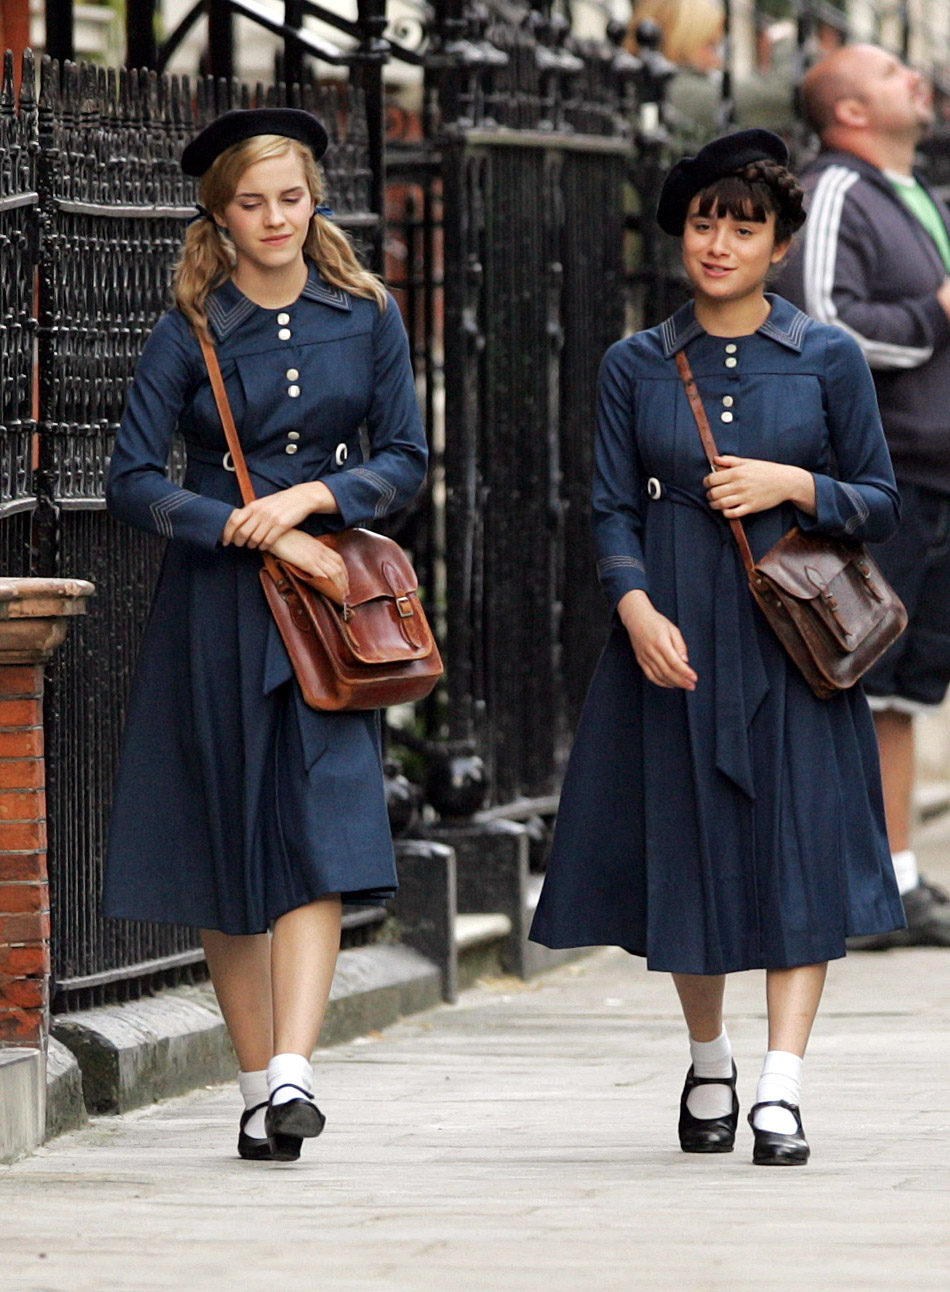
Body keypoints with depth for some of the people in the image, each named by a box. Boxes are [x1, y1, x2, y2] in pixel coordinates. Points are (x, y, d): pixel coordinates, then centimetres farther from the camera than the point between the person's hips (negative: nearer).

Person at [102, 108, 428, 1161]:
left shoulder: (367, 317, 5)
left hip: (329, 591, 0)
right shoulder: (190, 332, 0)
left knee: (320, 831, -14)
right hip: (214, 603, 0)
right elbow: (133, 481, -4)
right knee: (224, 842, 1)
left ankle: (292, 1071, -23)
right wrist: (259, 535, -15)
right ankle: (259, 1087, 8)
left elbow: (406, 459, 6)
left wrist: (311, 497, -12)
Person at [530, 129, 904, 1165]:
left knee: (798, 855, -9)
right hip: (672, 640, 1)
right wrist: (636, 608, -12)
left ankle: (781, 1086, -11)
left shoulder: (828, 360, 3)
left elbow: (879, 505, 6)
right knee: (685, 849, 5)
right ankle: (708, 1062, 26)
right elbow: (613, 513, 5)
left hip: (792, 640, -1)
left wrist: (796, 485, -12)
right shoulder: (635, 368, 6)